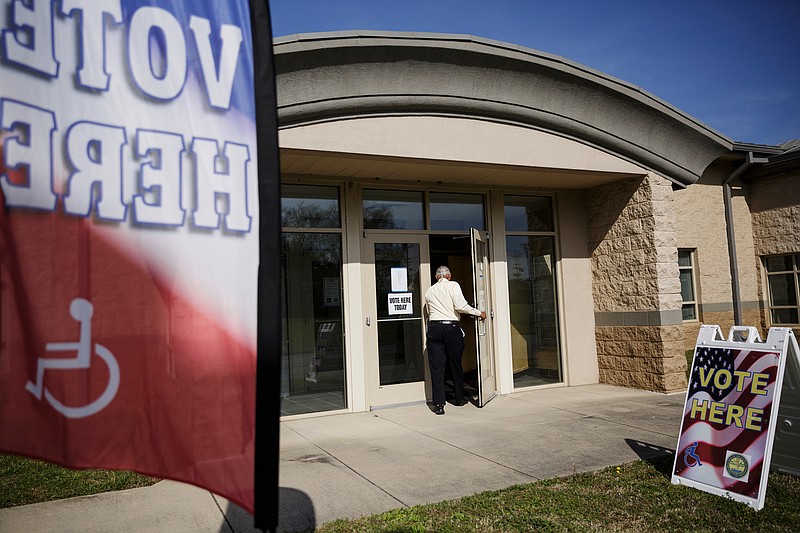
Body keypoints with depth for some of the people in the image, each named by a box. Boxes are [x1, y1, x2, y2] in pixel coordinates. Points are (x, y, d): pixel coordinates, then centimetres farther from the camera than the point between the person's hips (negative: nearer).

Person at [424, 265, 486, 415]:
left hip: (434, 328, 2)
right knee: (456, 364, 13)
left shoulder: (429, 291, 15)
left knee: (436, 367, 1)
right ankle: (460, 398, 26)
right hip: (452, 327, -2)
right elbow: (460, 306, -10)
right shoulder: (453, 285, 3)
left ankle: (439, 404, -4)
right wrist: (479, 313, -1)